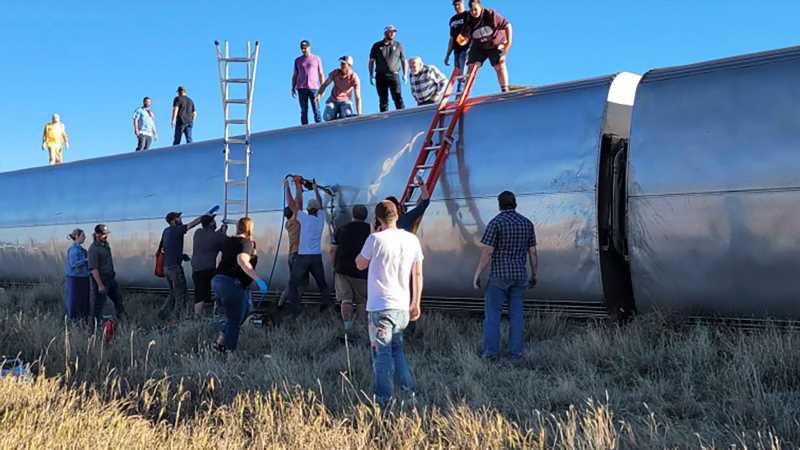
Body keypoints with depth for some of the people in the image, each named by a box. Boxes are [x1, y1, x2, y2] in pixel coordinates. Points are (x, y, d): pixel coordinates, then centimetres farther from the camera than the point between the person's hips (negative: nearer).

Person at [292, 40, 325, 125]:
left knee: (316, 110, -8)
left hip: (314, 87, -2)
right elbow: (295, 75, 15)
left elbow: (321, 74, 9)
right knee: (303, 110, -3)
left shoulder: (316, 59, 10)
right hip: (301, 88, 2)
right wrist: (293, 88, 5)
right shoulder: (298, 60, 15)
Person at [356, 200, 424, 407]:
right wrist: (416, 303, 15)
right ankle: (408, 391, 20)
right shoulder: (412, 240, 5)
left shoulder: (376, 239, -10)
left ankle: (383, 401, -4)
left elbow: (360, 264, 4)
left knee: (382, 354, -2)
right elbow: (417, 275, 9)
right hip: (402, 307, 6)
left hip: (380, 306, -5)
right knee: (396, 349, 21)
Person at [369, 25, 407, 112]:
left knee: (398, 98, -12)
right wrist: (371, 75, 2)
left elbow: (404, 61, 14)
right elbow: (371, 61, 11)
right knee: (383, 100, 1)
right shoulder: (377, 46, 11)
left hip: (394, 75, -1)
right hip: (380, 76, 1)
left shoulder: (398, 45, 12)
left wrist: (405, 74, 2)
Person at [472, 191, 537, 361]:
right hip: (519, 275, 4)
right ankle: (516, 351, 9)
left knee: (492, 313, 5)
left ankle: (491, 351, 3)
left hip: (499, 275, -4)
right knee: (516, 313, 11)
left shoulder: (495, 222, -13)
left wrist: (477, 275, -9)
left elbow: (487, 252, -16)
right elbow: (533, 252, 6)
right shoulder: (527, 223, 3)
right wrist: (534, 275, 17)